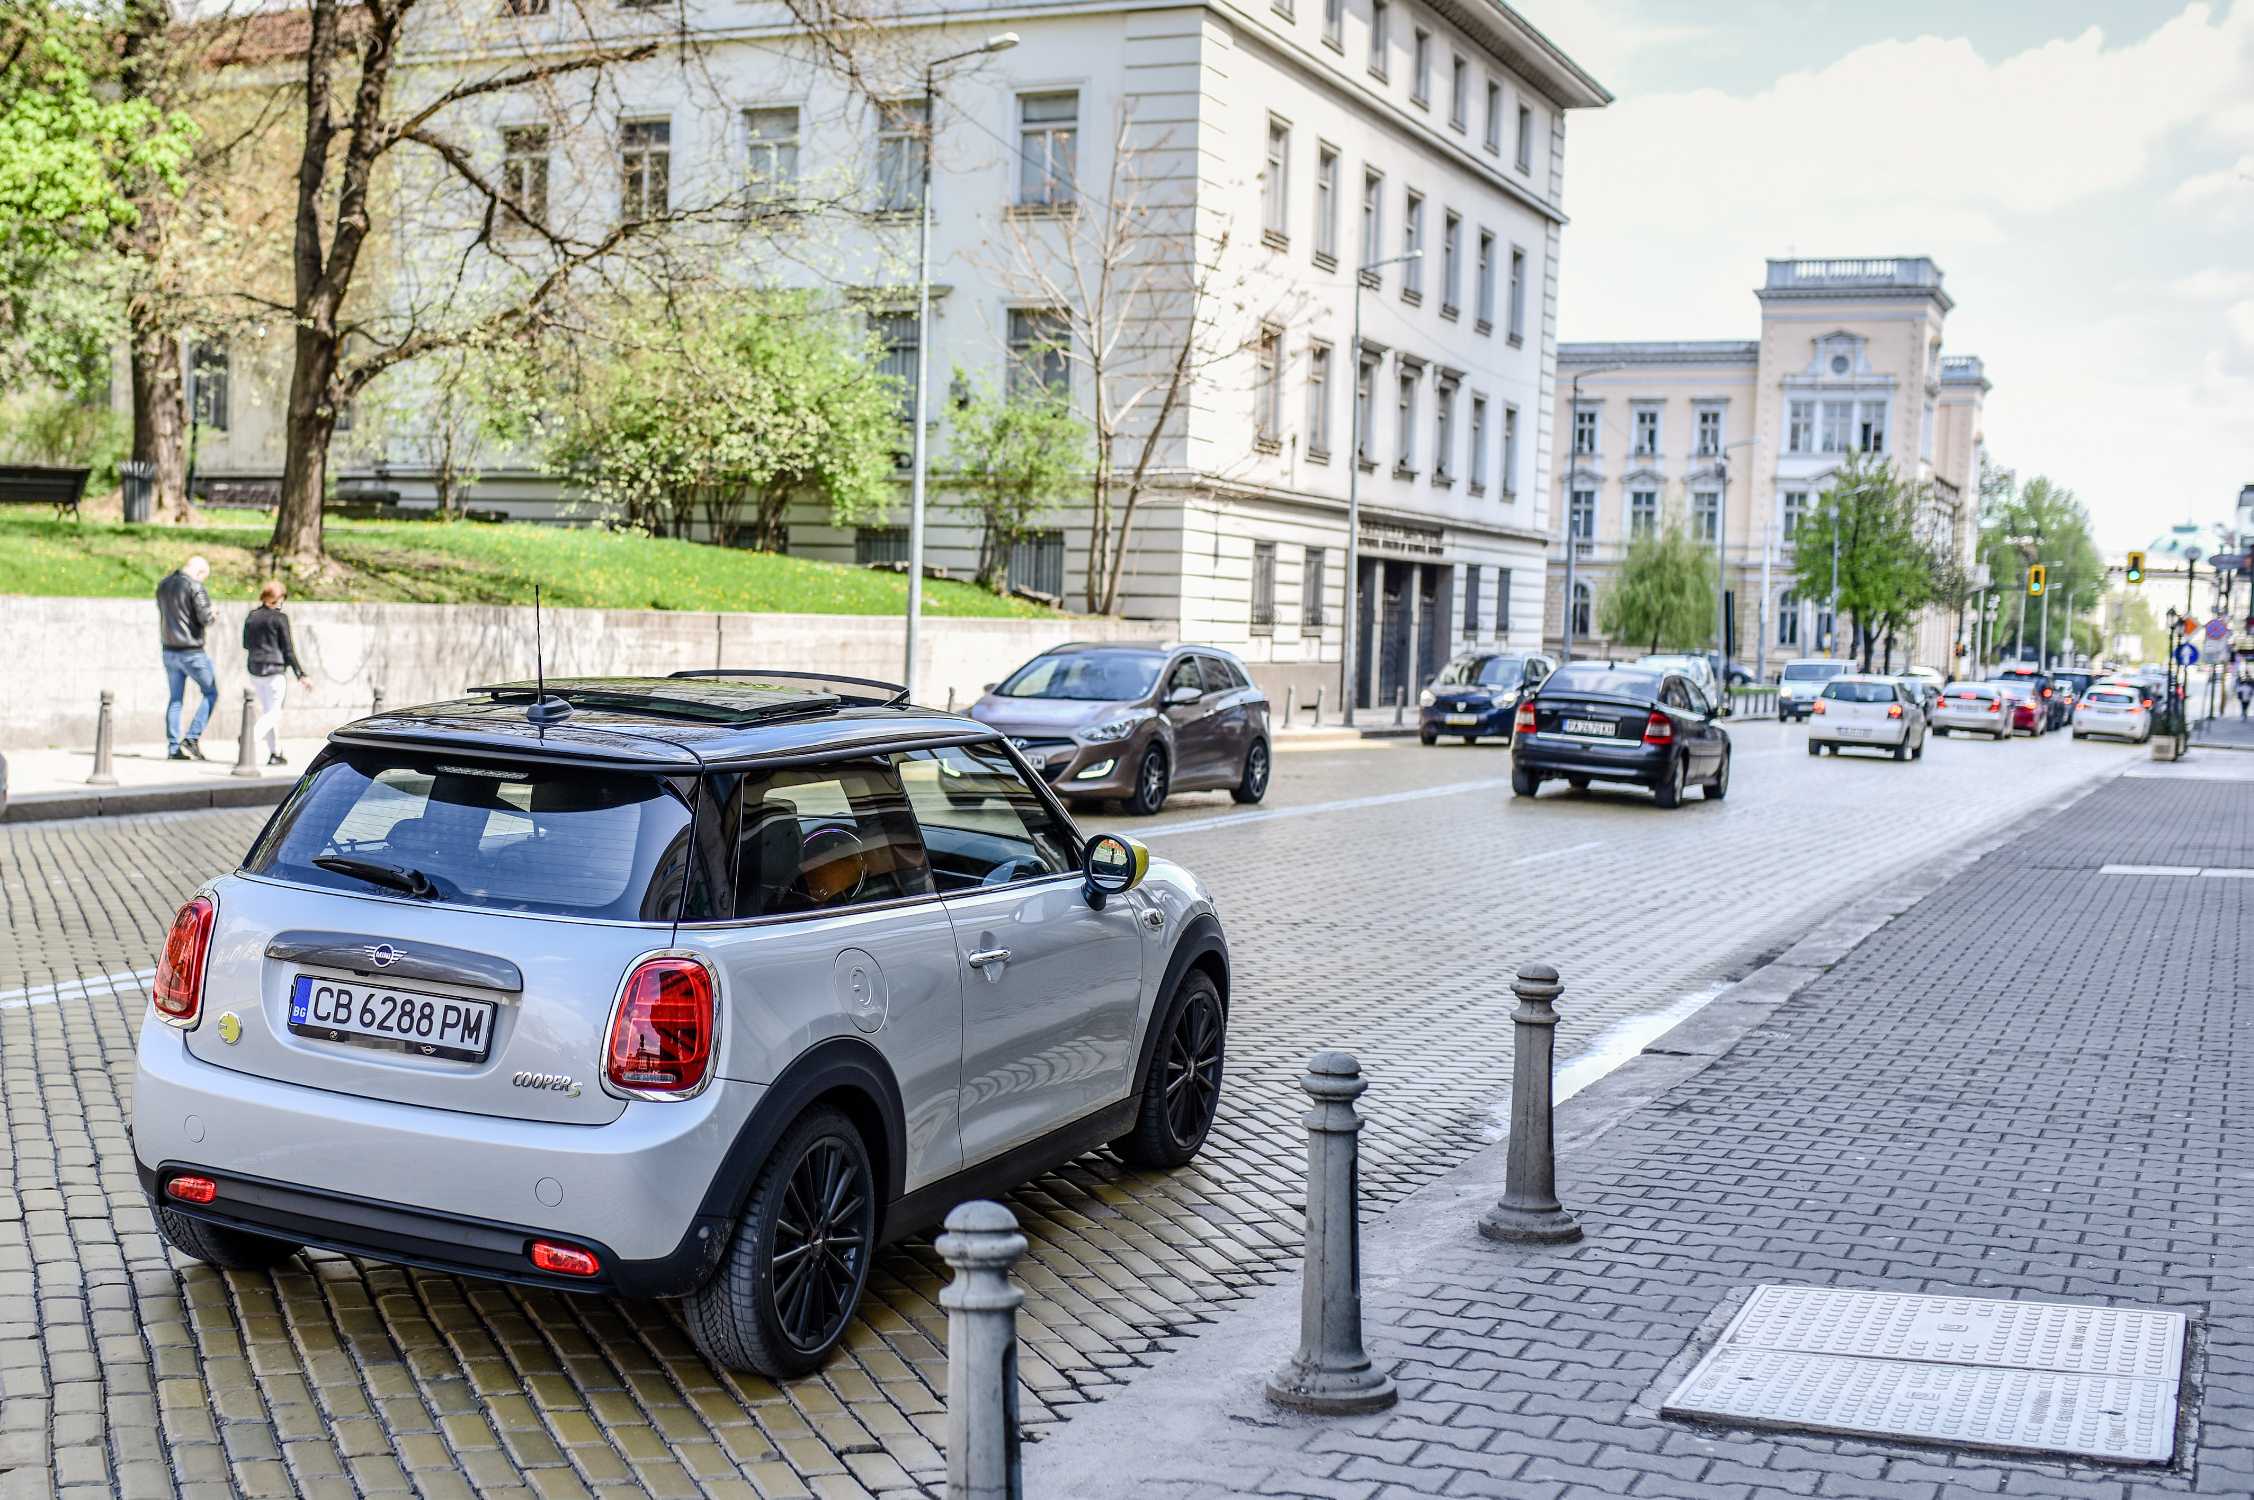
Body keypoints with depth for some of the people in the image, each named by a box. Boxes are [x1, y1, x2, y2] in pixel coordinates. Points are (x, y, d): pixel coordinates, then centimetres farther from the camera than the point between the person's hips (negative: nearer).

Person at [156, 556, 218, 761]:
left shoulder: (163, 585, 10)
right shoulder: (194, 586, -14)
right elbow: (206, 618, -19)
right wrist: (211, 616, 2)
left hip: (170, 650, 7)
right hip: (191, 651, -7)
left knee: (175, 699, 10)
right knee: (211, 693, 6)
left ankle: (173, 748, 7)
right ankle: (192, 739, -5)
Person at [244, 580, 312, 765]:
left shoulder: (251, 617, 7)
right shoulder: (280, 618, -9)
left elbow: (246, 645, 14)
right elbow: (288, 649, -9)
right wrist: (300, 675, -5)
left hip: (255, 671, 6)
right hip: (275, 670, -6)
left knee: (267, 710, 14)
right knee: (273, 712, -1)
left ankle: (275, 753, 15)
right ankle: (251, 738, -25)